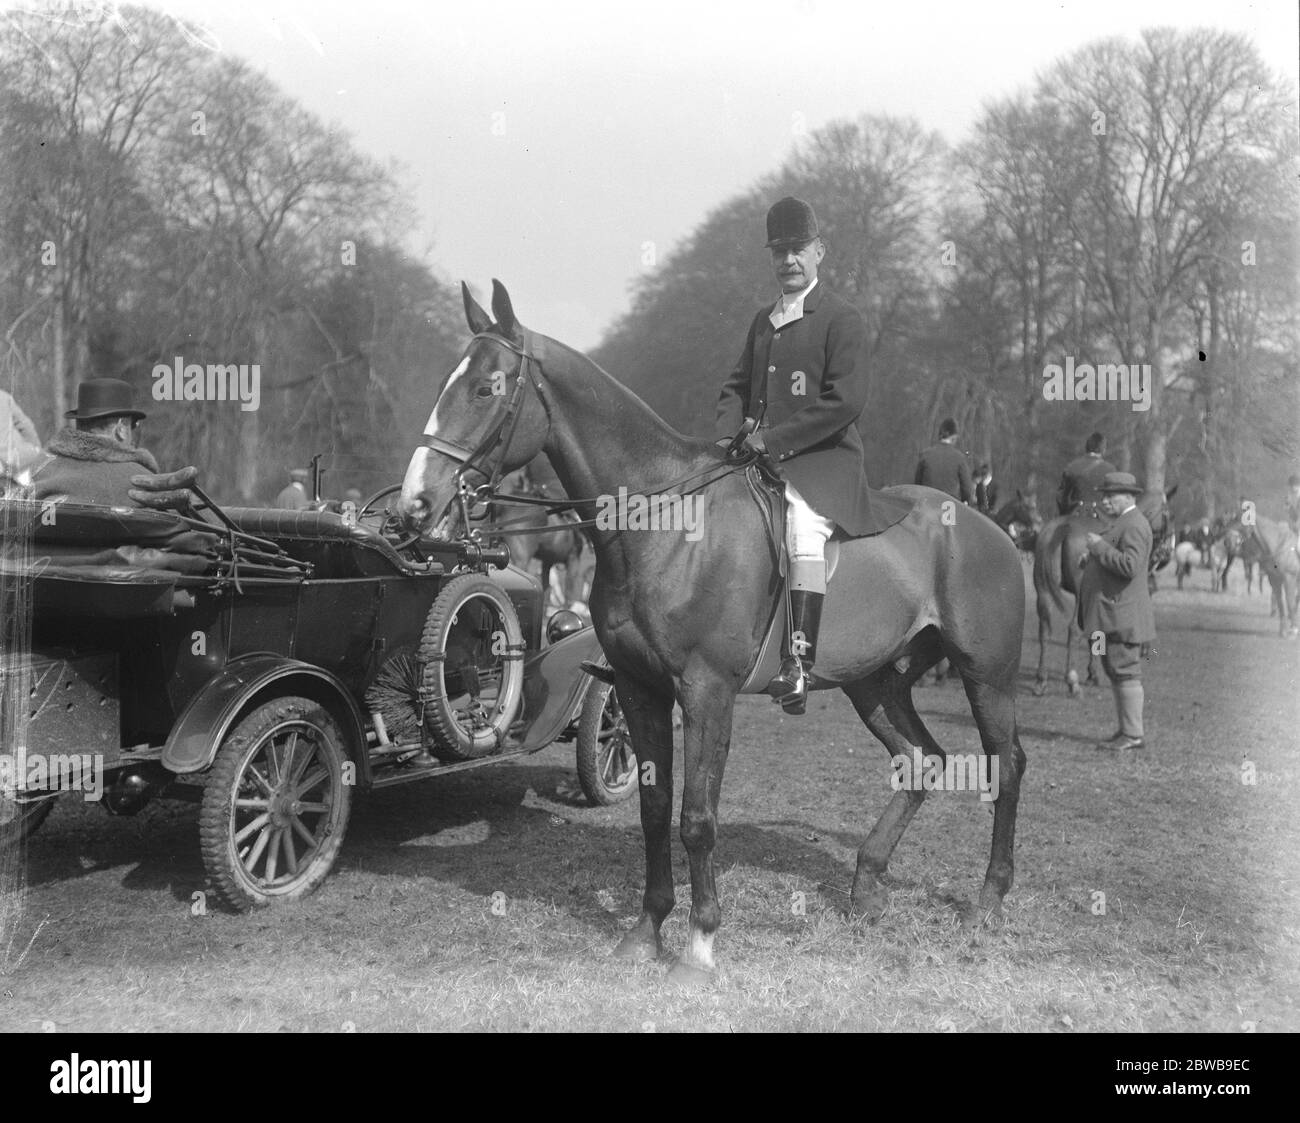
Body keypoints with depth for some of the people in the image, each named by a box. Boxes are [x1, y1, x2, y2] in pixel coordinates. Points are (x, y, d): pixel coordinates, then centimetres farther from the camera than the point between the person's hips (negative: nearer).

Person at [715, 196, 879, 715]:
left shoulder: (842, 318, -2)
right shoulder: (762, 320, 21)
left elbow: (845, 400, -13)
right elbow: (737, 386, 24)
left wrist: (773, 438, -17)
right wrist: (727, 436, 1)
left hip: (824, 461, -7)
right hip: (761, 460, 8)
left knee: (804, 533, -33)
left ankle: (799, 664, -36)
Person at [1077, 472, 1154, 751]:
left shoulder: (1134, 525, -13)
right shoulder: (1121, 524, 21)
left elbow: (1129, 566, -25)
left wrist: (1100, 546, -18)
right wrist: (1092, 560, 11)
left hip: (1122, 615, -11)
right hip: (1111, 614, 11)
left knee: (1125, 672, -8)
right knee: (1117, 674, 12)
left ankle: (1133, 734, -5)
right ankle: (1126, 731, 17)